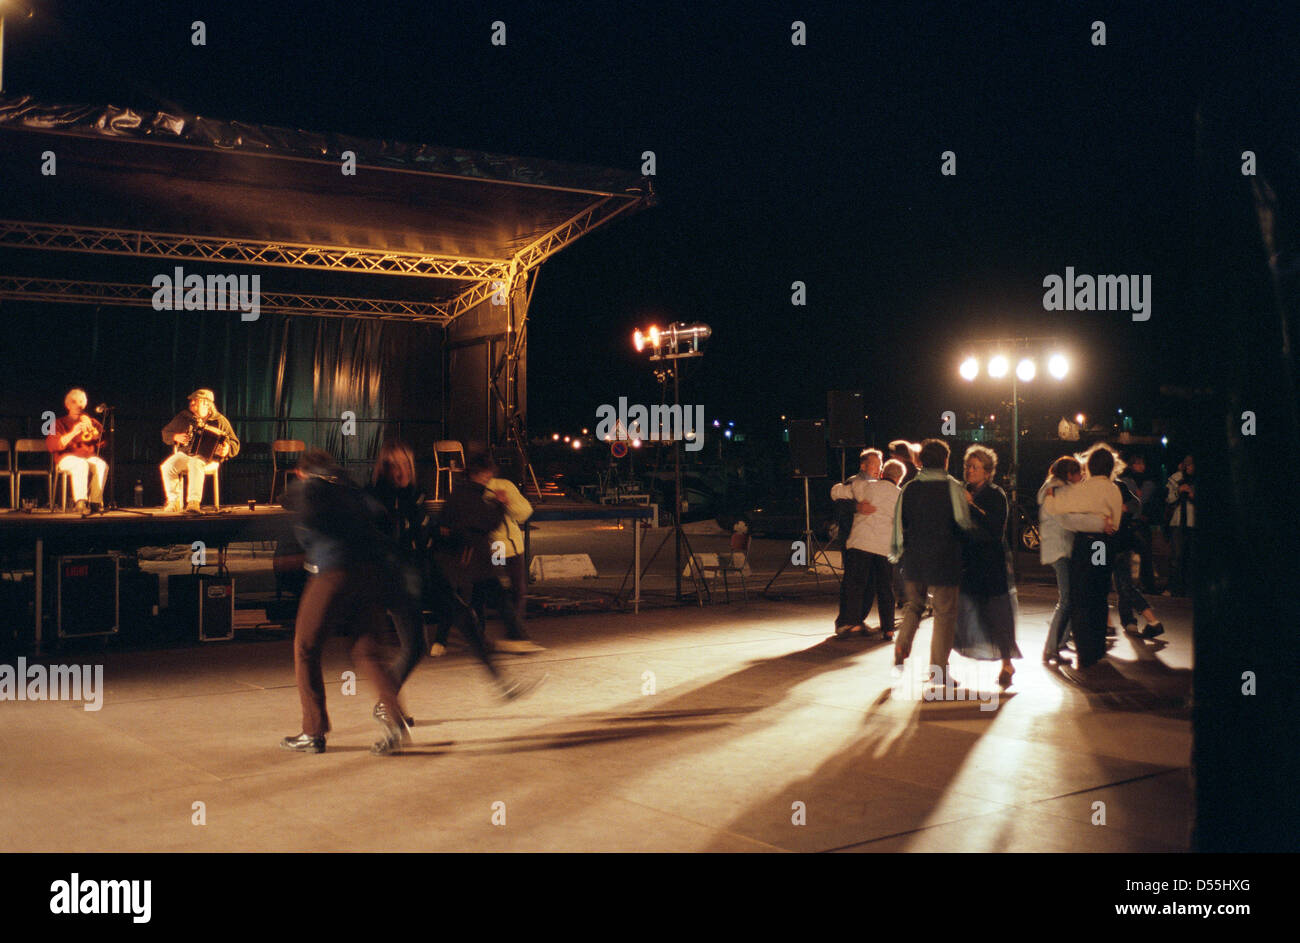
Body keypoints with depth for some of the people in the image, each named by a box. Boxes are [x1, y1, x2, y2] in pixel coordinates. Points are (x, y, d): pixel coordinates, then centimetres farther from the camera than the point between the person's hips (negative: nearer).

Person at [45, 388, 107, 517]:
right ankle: (80, 502, -45)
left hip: (90, 456, 2)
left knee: (102, 465, -34)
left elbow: (102, 441, 7)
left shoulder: (92, 422, 23)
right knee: (82, 465, -38)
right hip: (67, 457, -2)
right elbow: (51, 445, -2)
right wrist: (73, 433, -14)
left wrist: (91, 430, -14)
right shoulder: (60, 423, 15)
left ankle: (95, 501, -34)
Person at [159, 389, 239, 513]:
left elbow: (235, 444, 4)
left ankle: (194, 502, -38)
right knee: (166, 467, -27)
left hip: (207, 458, -4)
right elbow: (166, 433, 20)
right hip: (184, 455, 4)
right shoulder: (183, 417, 12)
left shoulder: (220, 420, 4)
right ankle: (173, 501, -13)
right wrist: (175, 437, -2)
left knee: (195, 465, -39)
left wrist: (226, 449, -18)